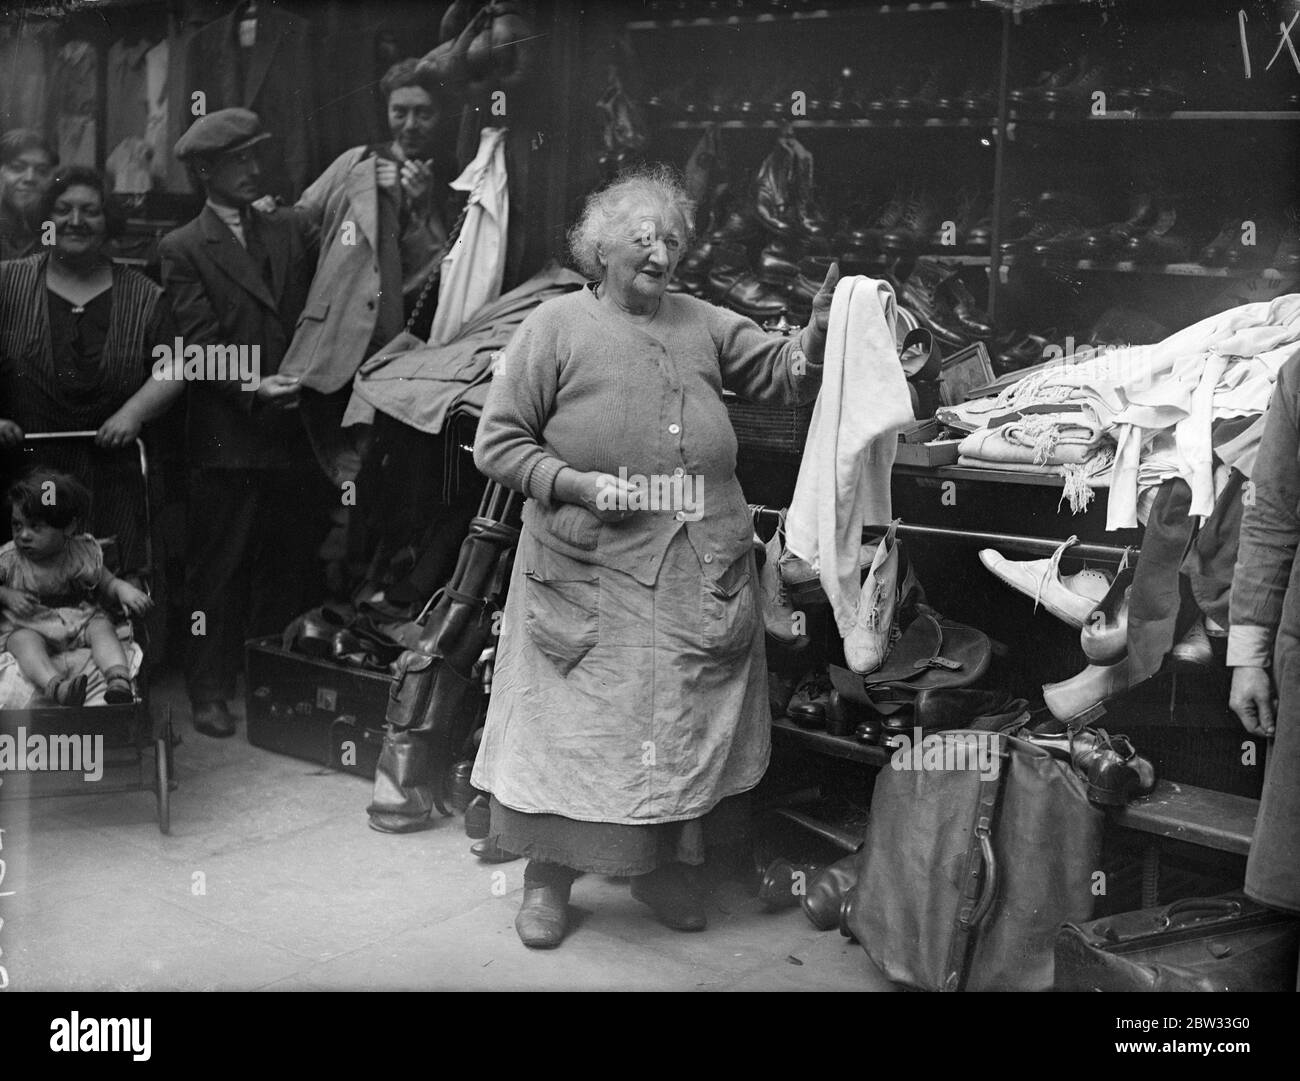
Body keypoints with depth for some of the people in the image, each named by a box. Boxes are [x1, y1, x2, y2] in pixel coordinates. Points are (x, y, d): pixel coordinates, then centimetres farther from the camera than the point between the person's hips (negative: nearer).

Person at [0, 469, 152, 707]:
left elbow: (106, 584, 5)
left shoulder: (82, 553, -4)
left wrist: (124, 589, -17)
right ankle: (56, 687, -59)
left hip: (78, 619, 2)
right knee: (25, 642, -33)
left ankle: (119, 680, -47)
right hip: (28, 626, -1)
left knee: (101, 627, -26)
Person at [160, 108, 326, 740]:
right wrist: (253, 387, -20)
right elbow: (200, 343, -8)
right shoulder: (182, 249, 0)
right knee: (217, 567, 3)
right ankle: (209, 688, 13)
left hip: (294, 426, 4)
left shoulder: (288, 230, 13)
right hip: (227, 436, -4)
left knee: (291, 560, 10)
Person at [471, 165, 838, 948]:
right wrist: (576, 485, -16)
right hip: (590, 579, -4)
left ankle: (666, 862, 31)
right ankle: (549, 875, 21)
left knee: (687, 722, 12)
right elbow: (498, 443, -3)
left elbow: (785, 377, 8)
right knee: (573, 723, 3)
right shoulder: (555, 328, -3)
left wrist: (820, 333, -13)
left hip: (697, 582, 4)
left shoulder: (705, 326, 9)